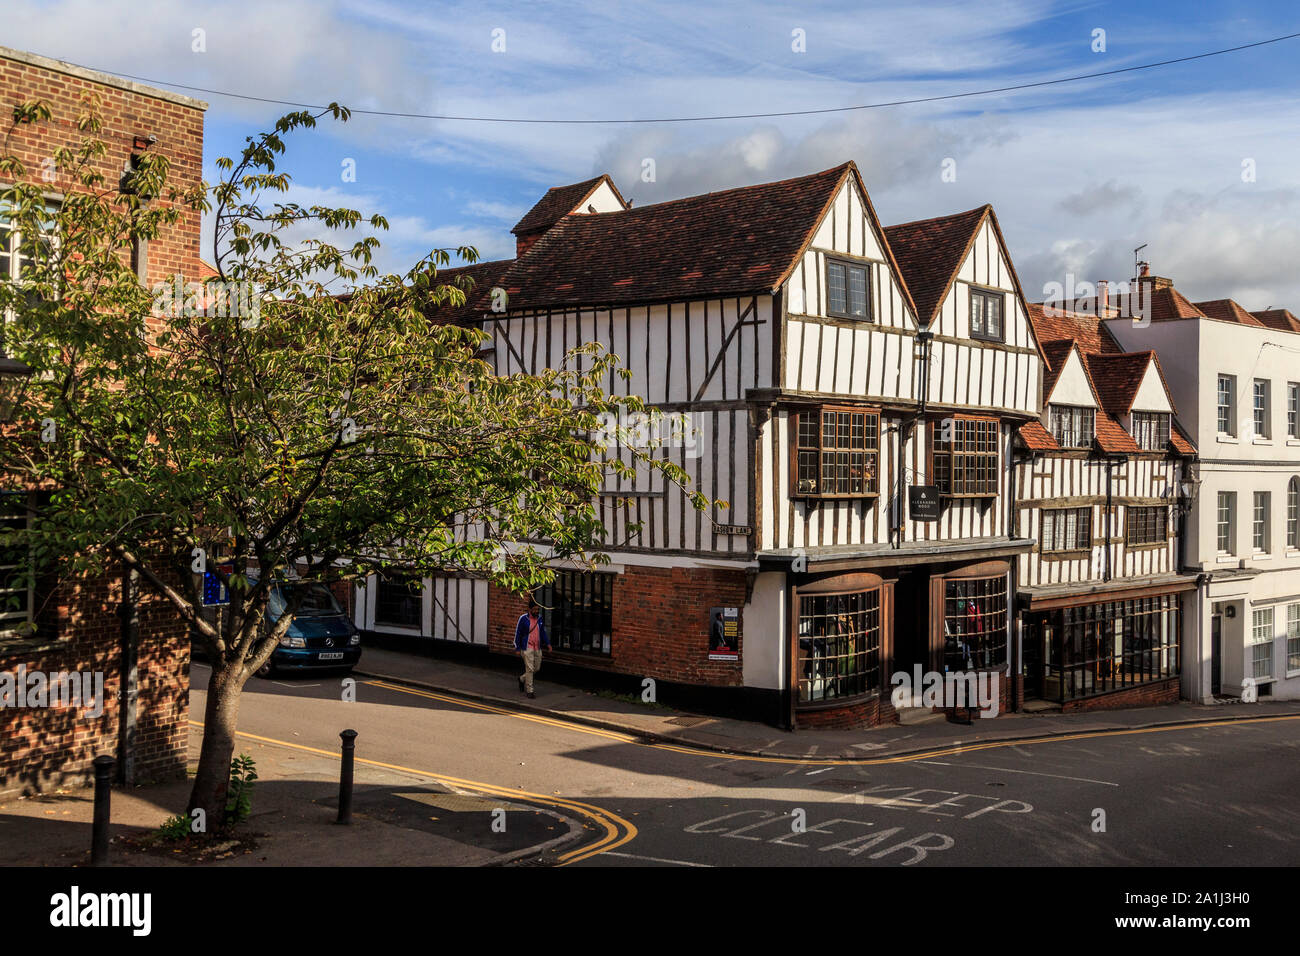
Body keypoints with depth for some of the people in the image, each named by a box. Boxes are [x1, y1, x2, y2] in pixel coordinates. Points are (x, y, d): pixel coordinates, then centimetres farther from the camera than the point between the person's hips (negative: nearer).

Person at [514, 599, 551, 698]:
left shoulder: (540, 618, 7)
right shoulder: (523, 618, -8)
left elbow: (543, 632, 17)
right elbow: (518, 633, -4)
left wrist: (547, 643, 4)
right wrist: (518, 649, -7)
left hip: (538, 648, 6)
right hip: (527, 648, -6)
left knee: (537, 668, 12)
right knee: (530, 669, -8)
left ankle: (522, 679, 37)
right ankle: (529, 690, 1)